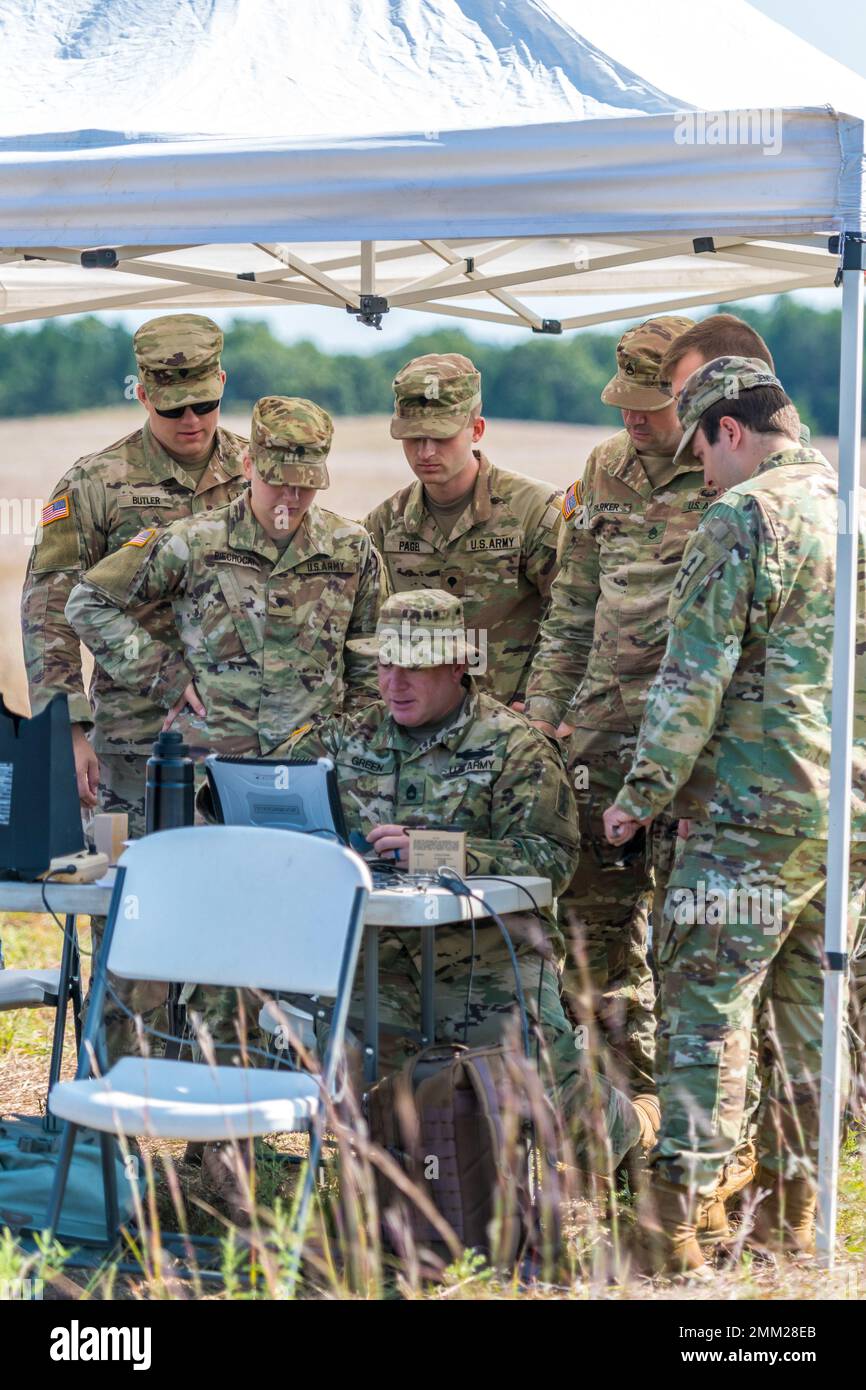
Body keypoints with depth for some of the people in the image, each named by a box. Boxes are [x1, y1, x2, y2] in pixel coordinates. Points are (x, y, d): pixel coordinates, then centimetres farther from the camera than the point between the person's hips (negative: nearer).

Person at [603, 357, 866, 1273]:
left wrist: (642, 793, -8)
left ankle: (675, 1221, -6)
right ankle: (792, 1213, 20)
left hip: (753, 812, -7)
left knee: (706, 1009, -4)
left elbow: (694, 675, -15)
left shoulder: (743, 517, -11)